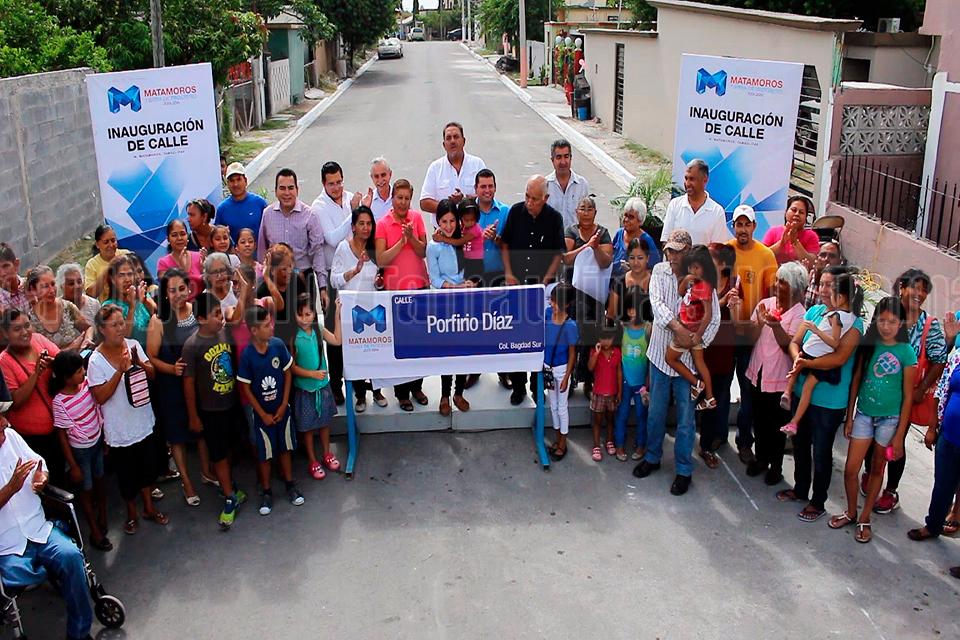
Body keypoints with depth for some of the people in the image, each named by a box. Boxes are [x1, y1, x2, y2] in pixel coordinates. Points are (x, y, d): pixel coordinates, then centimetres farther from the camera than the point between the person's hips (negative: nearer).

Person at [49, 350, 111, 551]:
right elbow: (62, 436, -17)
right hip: (80, 450, -5)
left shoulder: (86, 383, -13)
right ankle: (96, 532, 28)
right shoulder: (60, 401, -26)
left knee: (99, 481, 22)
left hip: (97, 442, 5)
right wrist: (73, 466, -12)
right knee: (86, 489, 12)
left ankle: (103, 518, 44)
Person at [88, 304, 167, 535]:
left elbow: (152, 374, 1)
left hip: (144, 422, 4)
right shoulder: (96, 360, -18)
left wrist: (139, 363, -20)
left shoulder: (133, 345, -6)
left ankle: (149, 507, 39)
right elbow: (100, 396, -19)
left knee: (149, 468, 19)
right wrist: (120, 371, -28)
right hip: (119, 429, -4)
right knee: (127, 475, 12)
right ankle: (132, 513, 35)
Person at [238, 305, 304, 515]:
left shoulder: (278, 345, -13)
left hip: (282, 409, 3)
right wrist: (263, 414, -9)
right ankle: (266, 492, 28)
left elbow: (288, 374, -2)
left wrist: (284, 405, -4)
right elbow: (245, 388, -11)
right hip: (262, 413, -2)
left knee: (285, 447, 17)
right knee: (265, 453, 10)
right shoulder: (247, 355, -20)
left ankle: (289, 483, 36)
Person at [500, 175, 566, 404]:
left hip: (543, 285, -1)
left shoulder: (554, 218, -6)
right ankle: (518, 385, 17)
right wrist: (508, 272, -2)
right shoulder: (515, 212, -2)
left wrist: (546, 280, -7)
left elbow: (558, 253, 1)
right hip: (516, 283, 1)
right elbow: (505, 244, 7)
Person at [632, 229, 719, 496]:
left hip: (688, 357, -2)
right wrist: (677, 327, -30)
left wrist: (697, 341, -20)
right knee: (656, 411, 16)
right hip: (661, 352, 2)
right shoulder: (659, 271, -1)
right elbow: (657, 303, -17)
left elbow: (714, 317, -6)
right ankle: (652, 457, 35)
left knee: (686, 417, 6)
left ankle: (684, 470, 19)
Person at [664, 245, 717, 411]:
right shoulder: (695, 282, 1)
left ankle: (696, 384, 13)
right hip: (690, 329, 9)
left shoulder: (703, 286, -25)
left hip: (690, 330, -9)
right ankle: (709, 398, 23)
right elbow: (680, 293, 15)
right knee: (699, 362, 15)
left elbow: (708, 314, -28)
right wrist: (685, 280, -5)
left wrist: (698, 334, -24)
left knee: (670, 359, 7)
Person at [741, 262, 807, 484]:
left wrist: (776, 326, -35)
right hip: (757, 373, 4)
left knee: (776, 424, 10)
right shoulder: (765, 304, -2)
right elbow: (750, 337, -4)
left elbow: (789, 346, -20)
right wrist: (760, 322, -22)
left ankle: (776, 465, 28)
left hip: (779, 378, -4)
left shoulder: (799, 313, -12)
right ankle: (761, 458, 38)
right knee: (759, 421, 18)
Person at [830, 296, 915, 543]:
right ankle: (851, 512, 25)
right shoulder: (868, 345, -1)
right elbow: (855, 382, 5)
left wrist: (899, 435, -7)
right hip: (864, 414, 2)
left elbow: (908, 396, -7)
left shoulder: (906, 352, -9)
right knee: (851, 469, 2)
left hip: (890, 418, -2)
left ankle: (865, 519, 26)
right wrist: (849, 417, 4)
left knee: (877, 469, 12)